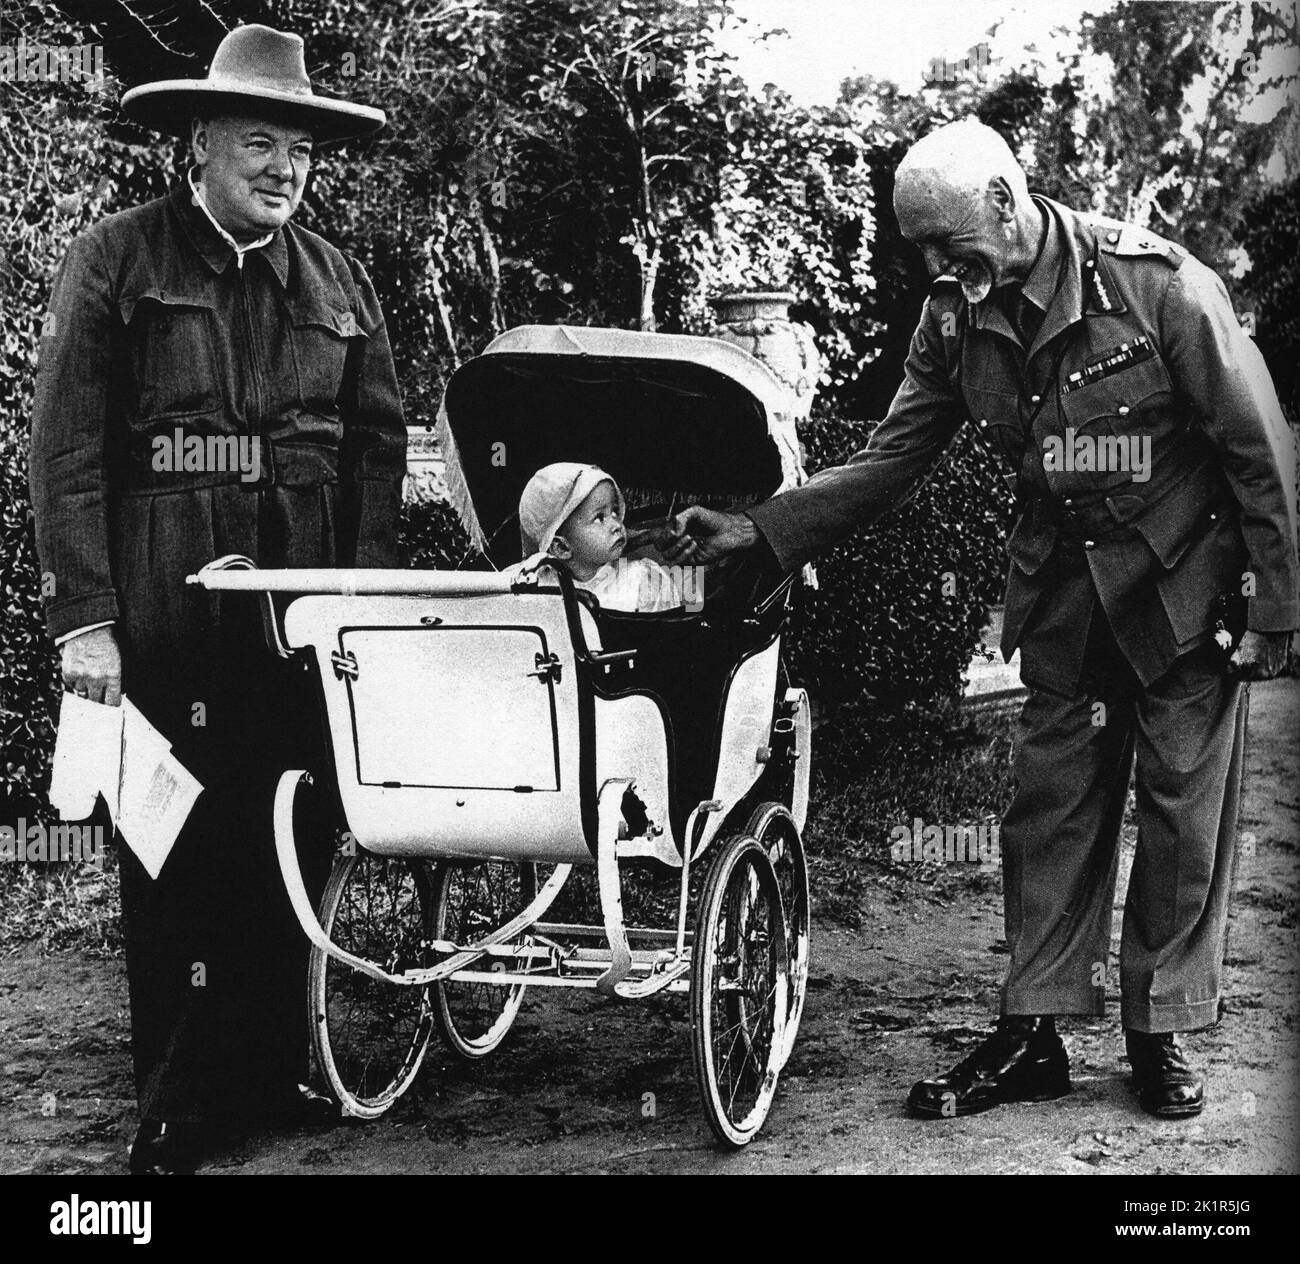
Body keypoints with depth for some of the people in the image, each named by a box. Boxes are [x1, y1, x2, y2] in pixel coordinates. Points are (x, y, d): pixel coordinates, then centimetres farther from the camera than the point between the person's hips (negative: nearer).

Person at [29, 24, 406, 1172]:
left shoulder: (339, 282, 14)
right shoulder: (117, 260, 1)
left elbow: (379, 444, 13)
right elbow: (66, 449, -6)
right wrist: (84, 618, -14)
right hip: (164, 609, -4)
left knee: (294, 837, 6)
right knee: (173, 850, 1)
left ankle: (269, 1067, 20)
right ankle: (172, 1100, 11)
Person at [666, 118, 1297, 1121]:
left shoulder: (1155, 284, -19)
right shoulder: (956, 320, -4)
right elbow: (891, 463, -1)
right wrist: (757, 530, -12)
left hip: (1187, 591, -4)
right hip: (1062, 597, 5)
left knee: (1184, 820, 3)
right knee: (1050, 812, 5)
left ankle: (1163, 1037, 16)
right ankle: (1033, 1038, 13)